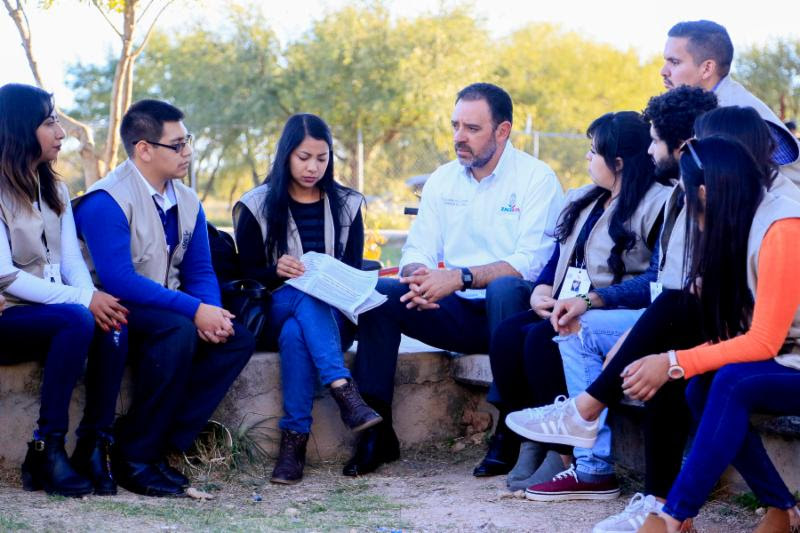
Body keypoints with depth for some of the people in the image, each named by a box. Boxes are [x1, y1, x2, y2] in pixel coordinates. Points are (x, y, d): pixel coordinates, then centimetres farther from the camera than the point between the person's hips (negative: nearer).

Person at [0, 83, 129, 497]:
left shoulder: (54, 190, 15)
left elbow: (72, 261, 7)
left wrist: (93, 297, -16)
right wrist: (82, 300, -24)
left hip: (50, 309, 6)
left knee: (112, 325, -24)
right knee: (77, 320, -33)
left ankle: (94, 447, -20)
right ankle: (46, 451, -27)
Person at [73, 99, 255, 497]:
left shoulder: (187, 203, 9)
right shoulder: (106, 202, -16)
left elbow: (200, 271, 8)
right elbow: (118, 280, -26)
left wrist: (212, 313, -15)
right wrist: (195, 310, -28)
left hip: (167, 311, 8)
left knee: (238, 339, -14)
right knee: (178, 331, -34)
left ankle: (164, 444, -16)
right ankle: (134, 457, -23)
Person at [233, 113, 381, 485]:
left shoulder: (346, 204, 12)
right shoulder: (258, 207, 6)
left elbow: (354, 271, 9)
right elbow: (247, 274, 1)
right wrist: (277, 270, -20)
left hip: (334, 315, 1)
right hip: (275, 311, -1)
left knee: (295, 333, -37)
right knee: (307, 294, -38)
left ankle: (294, 440, -41)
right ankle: (345, 393, -51)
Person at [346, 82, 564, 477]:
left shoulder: (537, 178, -7)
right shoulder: (442, 181, 10)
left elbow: (529, 264, -18)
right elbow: (418, 251, 5)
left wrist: (460, 277, -29)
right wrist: (420, 277, -21)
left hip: (509, 311, -5)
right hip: (457, 314, 5)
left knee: (503, 288, -38)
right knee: (378, 292, -17)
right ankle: (376, 430, -16)